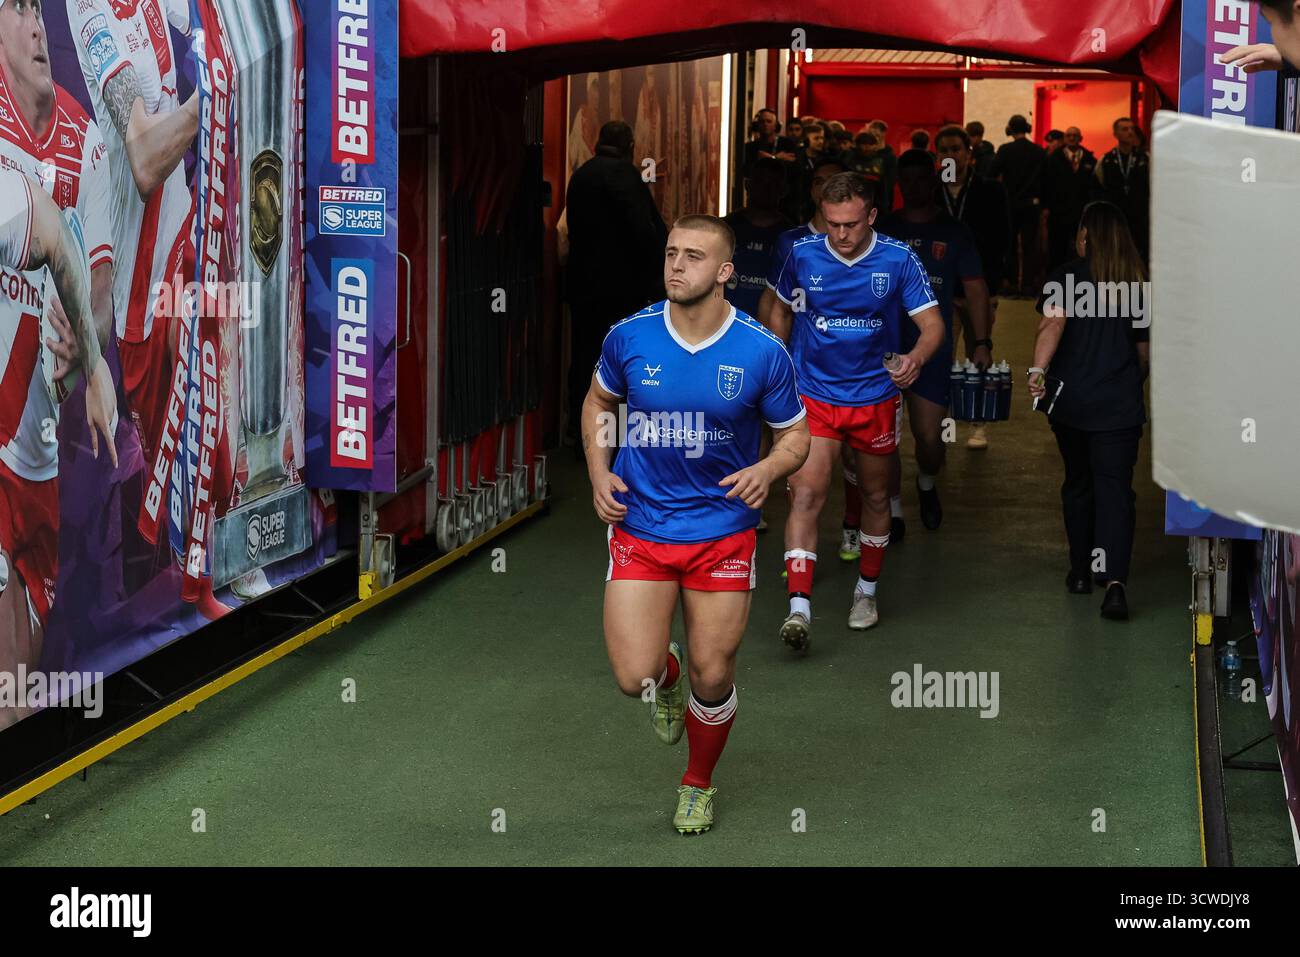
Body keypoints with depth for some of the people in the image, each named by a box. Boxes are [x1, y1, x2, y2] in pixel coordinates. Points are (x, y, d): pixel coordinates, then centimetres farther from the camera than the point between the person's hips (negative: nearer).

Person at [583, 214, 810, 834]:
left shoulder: (762, 352, -11)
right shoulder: (629, 337, -7)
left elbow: (794, 435, 2)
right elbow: (599, 400, 14)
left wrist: (768, 469, -20)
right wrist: (599, 471, -1)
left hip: (723, 532, -1)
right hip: (639, 524, 1)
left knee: (712, 678, 5)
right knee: (634, 678, -8)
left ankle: (698, 785, 34)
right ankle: (668, 675, 32)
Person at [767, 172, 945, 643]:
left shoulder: (898, 259, -10)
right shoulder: (802, 254, -7)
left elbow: (933, 323, -11)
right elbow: (782, 310, 12)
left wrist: (915, 359, -32)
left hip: (875, 396, 1)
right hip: (813, 393, -1)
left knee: (875, 497, 15)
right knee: (806, 493, -15)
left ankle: (866, 591, 35)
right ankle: (799, 607, -20)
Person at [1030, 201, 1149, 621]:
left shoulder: (1067, 276, -4)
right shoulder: (1139, 281, 4)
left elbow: (1053, 323, -21)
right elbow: (1144, 347, 12)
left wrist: (1038, 369, -30)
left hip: (1070, 401, 0)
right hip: (1120, 404, 0)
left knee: (1077, 484, 17)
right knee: (1115, 490, -2)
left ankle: (1081, 571, 27)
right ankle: (1114, 580, -19)